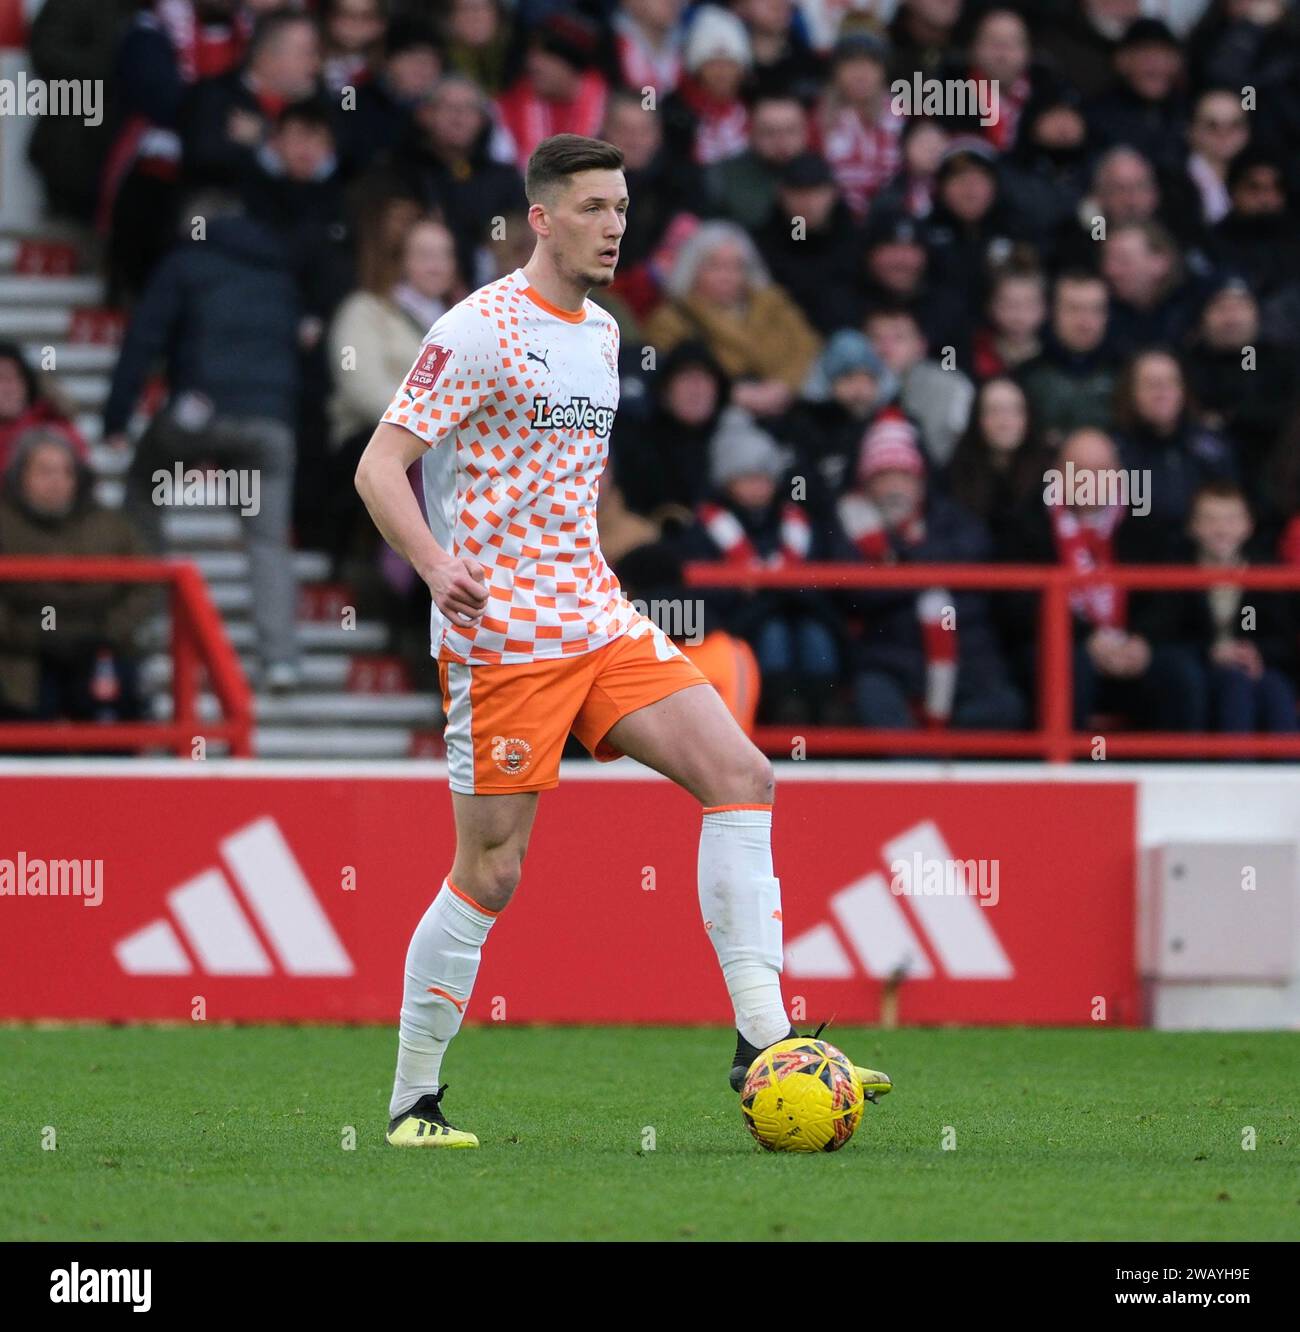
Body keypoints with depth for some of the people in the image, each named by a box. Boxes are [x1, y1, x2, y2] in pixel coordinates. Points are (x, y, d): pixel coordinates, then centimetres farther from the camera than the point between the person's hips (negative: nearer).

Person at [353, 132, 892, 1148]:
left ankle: (762, 1041, -9)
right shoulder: (483, 330, -10)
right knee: (492, 872, -5)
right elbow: (380, 467, -14)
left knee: (741, 775, -7)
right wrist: (438, 567, -29)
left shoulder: (601, 333, 14)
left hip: (599, 623, 7)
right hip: (503, 637, -7)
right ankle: (414, 1099, 9)